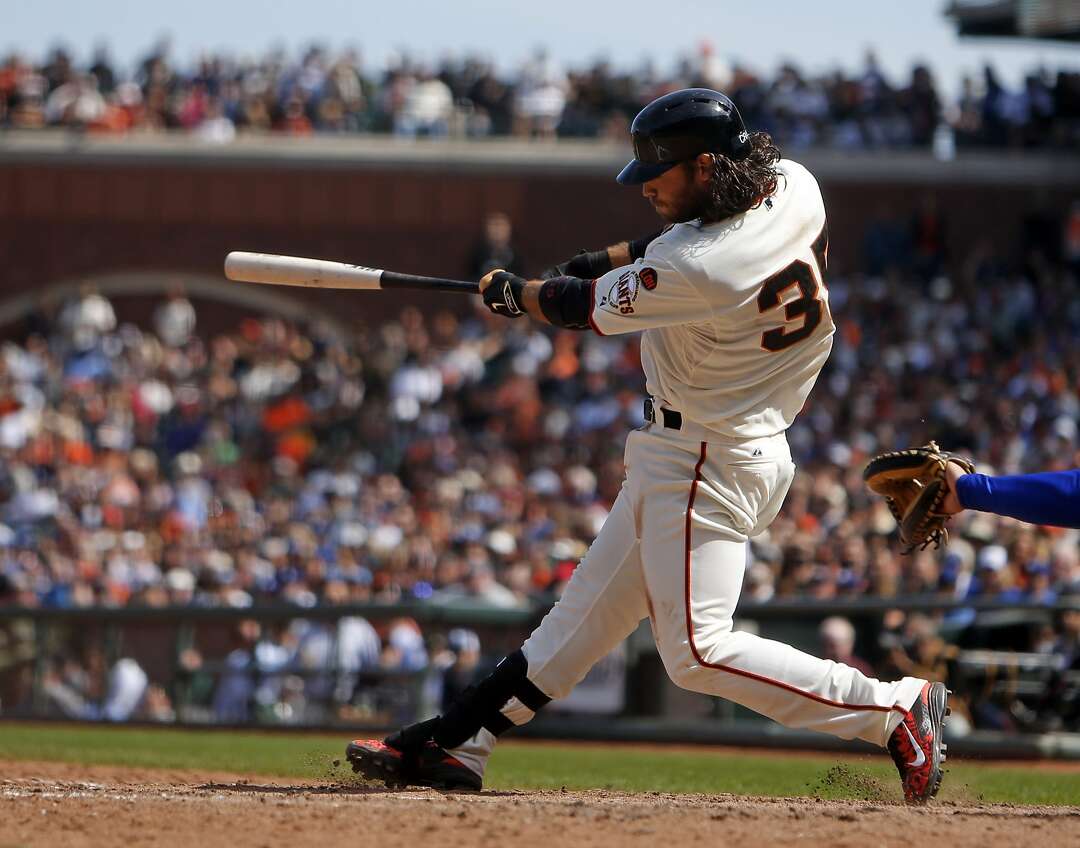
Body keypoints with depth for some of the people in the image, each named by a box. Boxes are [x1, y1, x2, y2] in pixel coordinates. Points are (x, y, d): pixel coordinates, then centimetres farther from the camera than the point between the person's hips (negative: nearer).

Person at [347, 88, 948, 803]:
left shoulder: (701, 271, -28)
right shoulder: (795, 187, -3)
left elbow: (583, 309, -11)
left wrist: (511, 292, 9)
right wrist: (602, 259, 16)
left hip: (706, 463, -10)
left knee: (698, 649, -12)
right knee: (588, 610, 13)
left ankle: (895, 707, -7)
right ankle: (454, 745, 20)